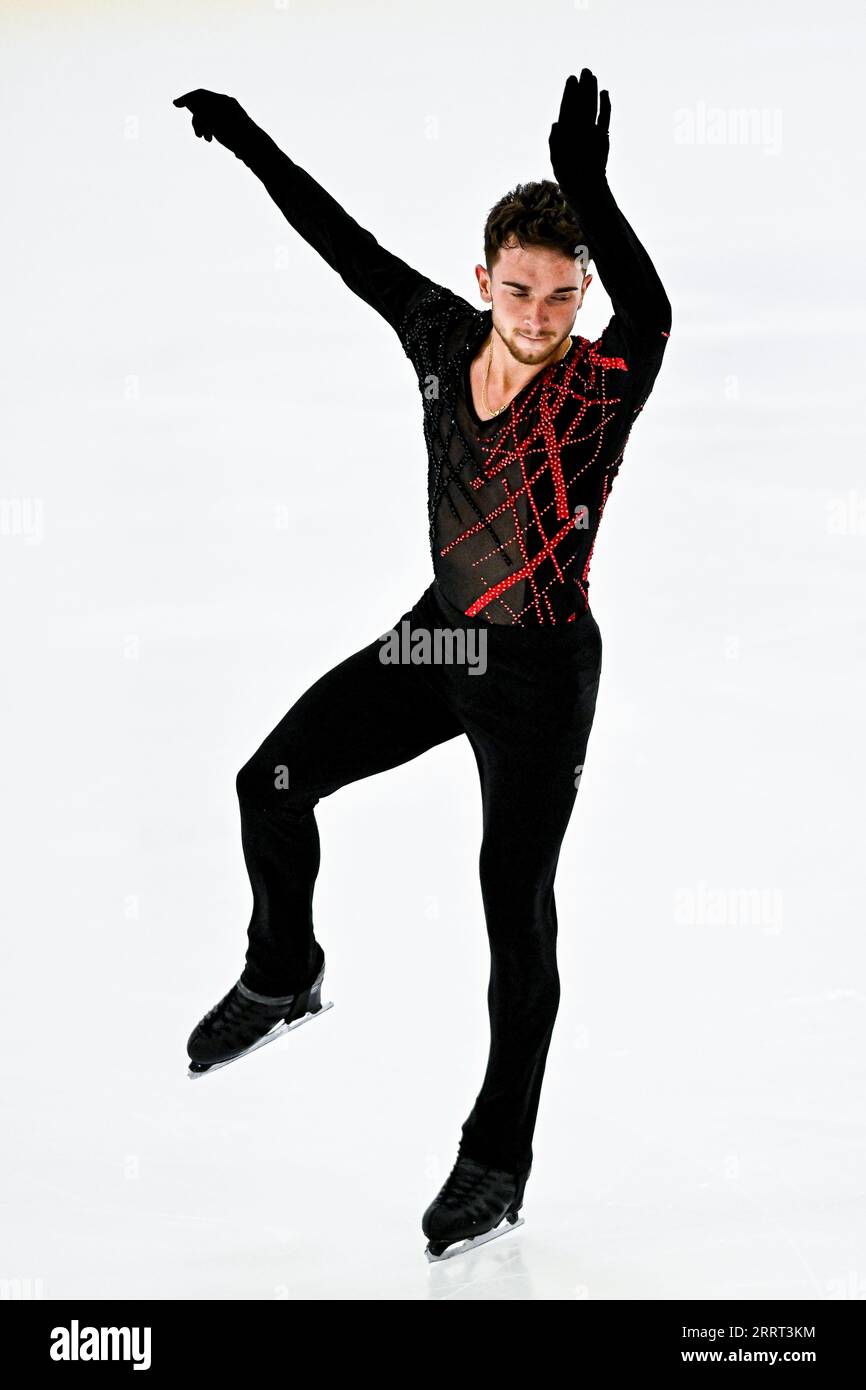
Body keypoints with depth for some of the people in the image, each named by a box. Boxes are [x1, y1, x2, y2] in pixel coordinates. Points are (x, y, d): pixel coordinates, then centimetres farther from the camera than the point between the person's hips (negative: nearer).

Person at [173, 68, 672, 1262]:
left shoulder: (602, 385, -19)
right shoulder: (445, 337, -3)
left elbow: (650, 311, -41)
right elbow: (349, 248, 7)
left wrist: (594, 193, -57)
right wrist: (251, 144, 10)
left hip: (542, 670, -5)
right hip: (439, 635, 6)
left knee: (516, 908, -1)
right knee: (271, 782, 1)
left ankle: (499, 1164, 12)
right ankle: (282, 981, 27)